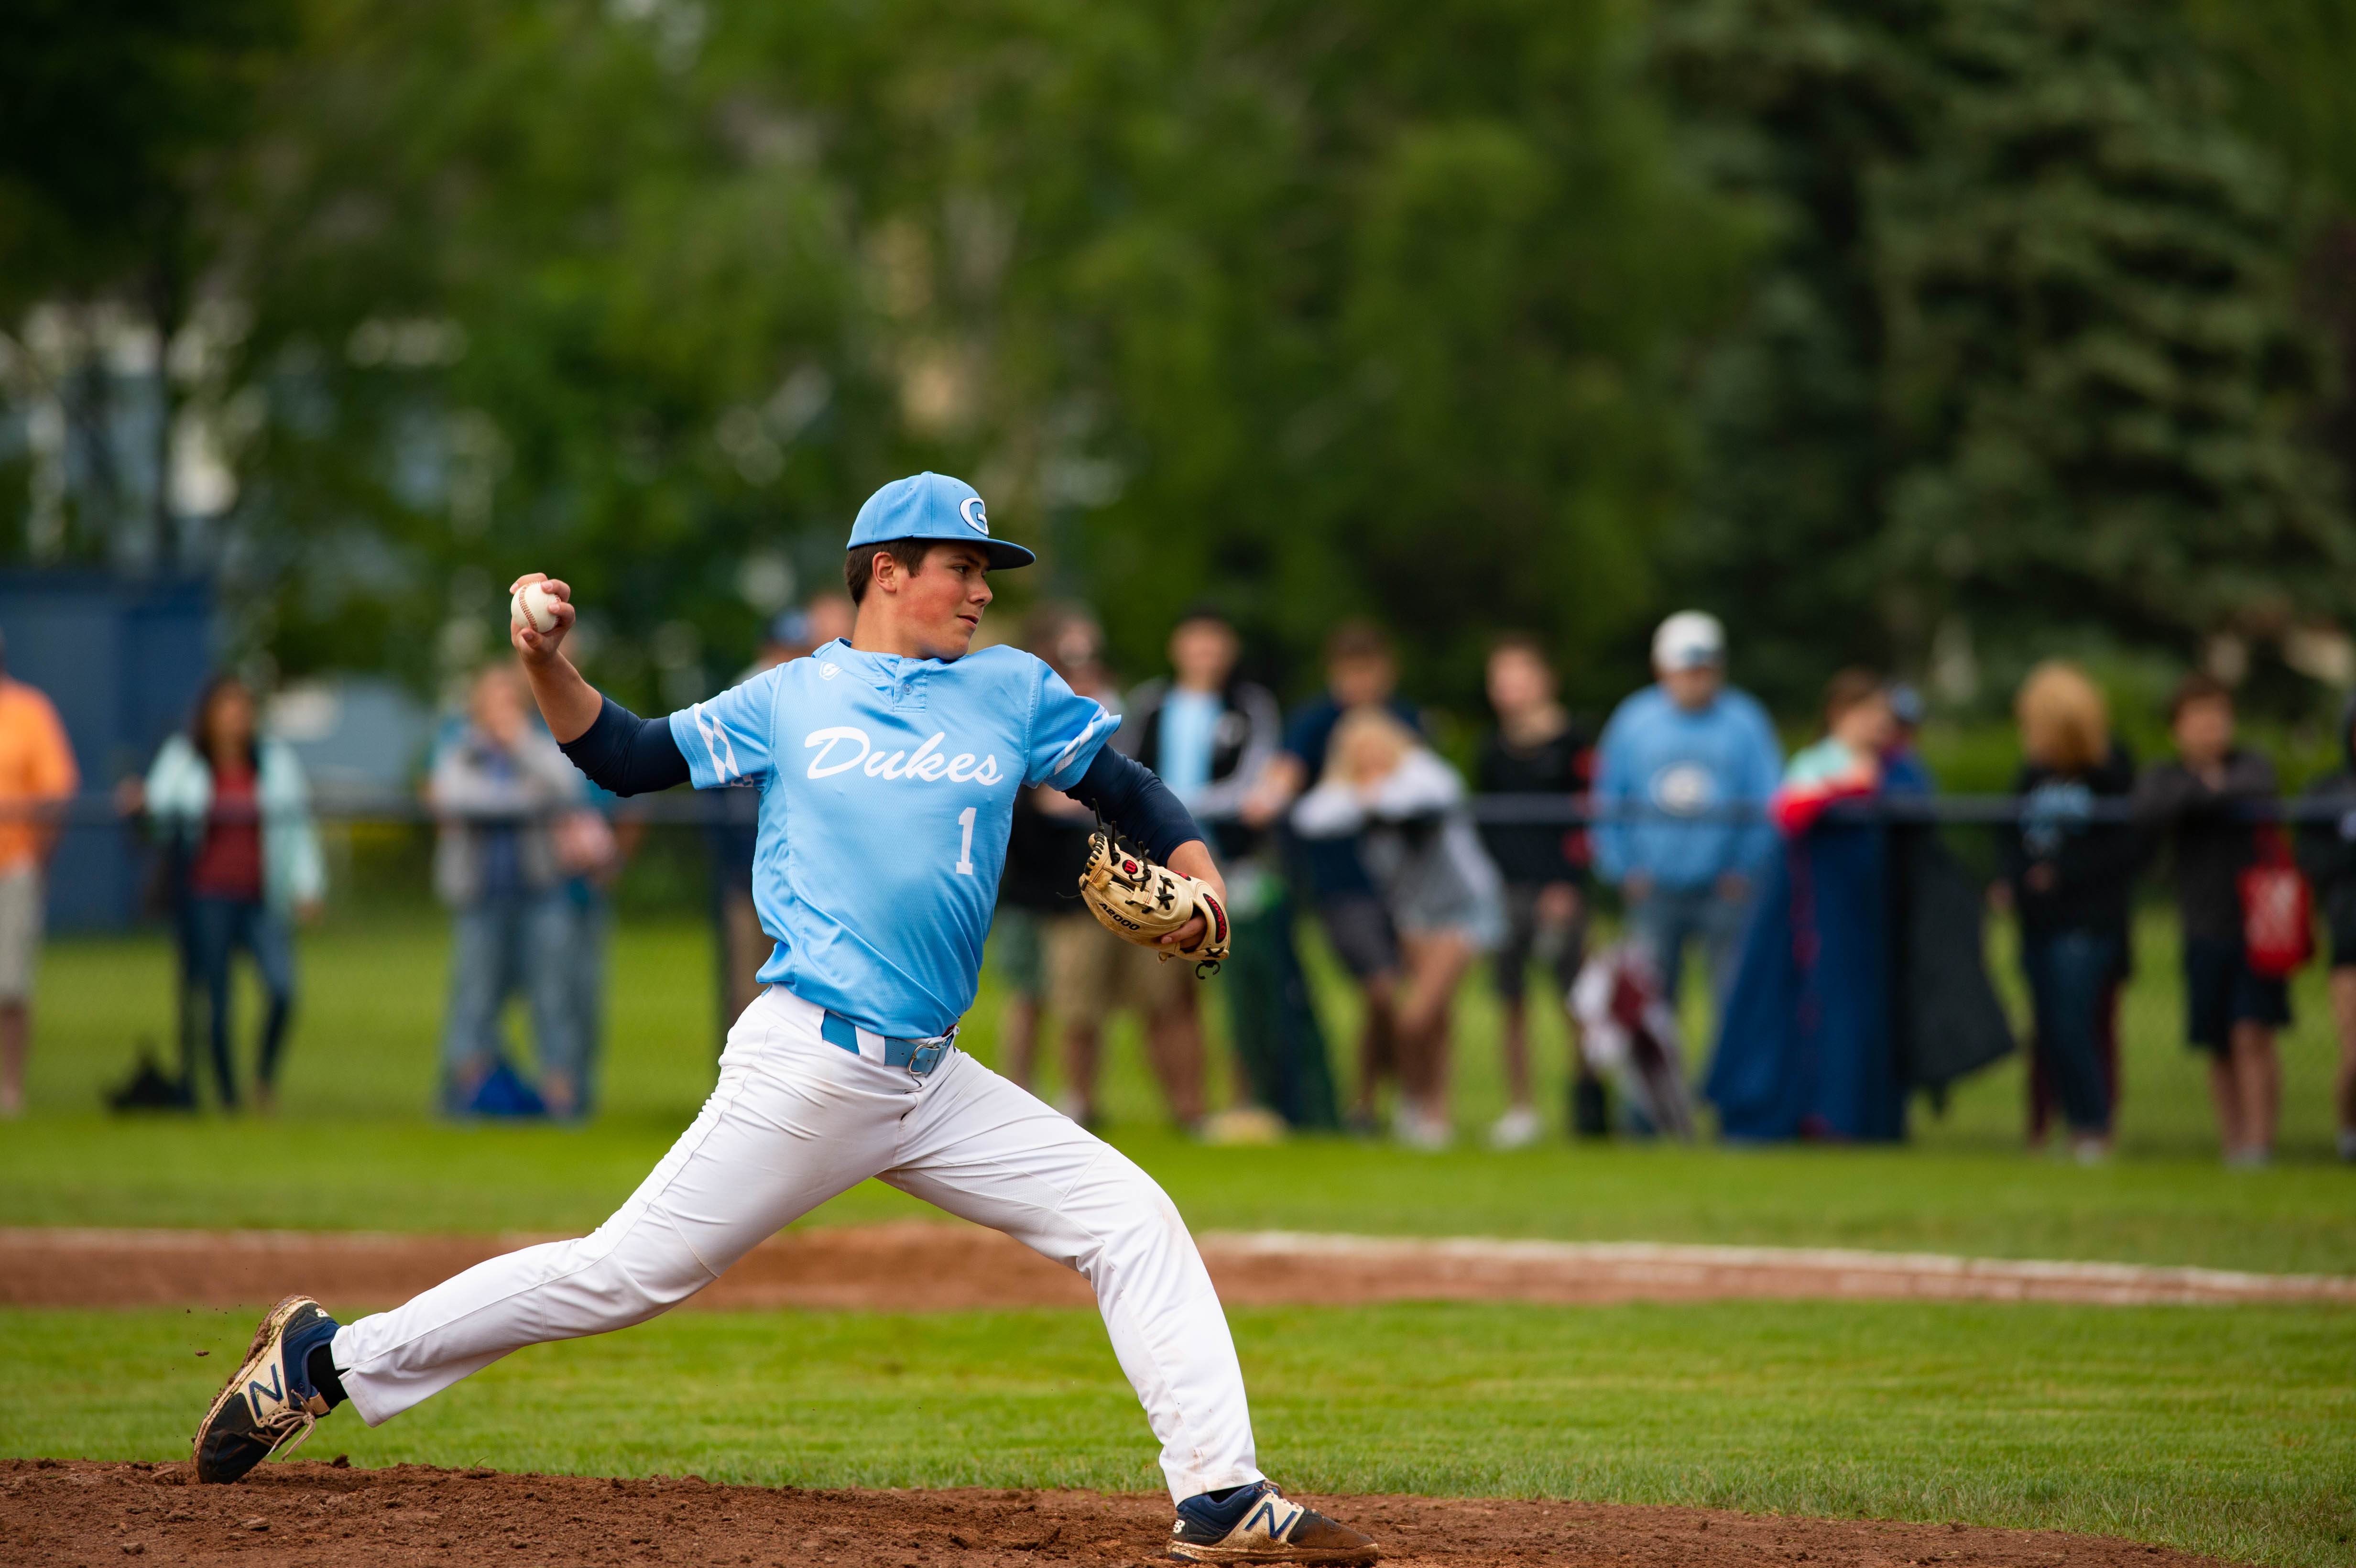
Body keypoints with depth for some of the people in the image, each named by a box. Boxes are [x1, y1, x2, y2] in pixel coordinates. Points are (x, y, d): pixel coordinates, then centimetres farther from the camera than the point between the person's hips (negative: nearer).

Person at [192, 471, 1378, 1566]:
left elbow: (1127, 789, 18)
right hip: (808, 1068, -5)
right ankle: (328, 1359, 3)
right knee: (626, 1275, -7)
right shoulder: (790, 699, 7)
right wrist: (548, 667, -2)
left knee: (1134, 1223, -4)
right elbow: (629, 758, 13)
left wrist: (1191, 869, -2)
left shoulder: (1014, 691, 13)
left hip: (934, 1084, 5)